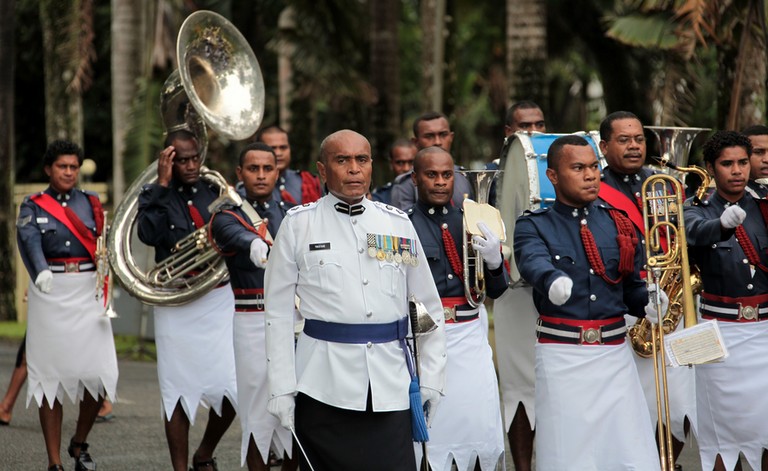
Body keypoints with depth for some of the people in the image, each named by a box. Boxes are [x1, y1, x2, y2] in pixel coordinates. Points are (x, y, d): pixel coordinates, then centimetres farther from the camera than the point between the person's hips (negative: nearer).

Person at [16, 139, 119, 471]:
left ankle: (79, 444, 18)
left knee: (100, 375, -7)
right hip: (50, 293, -2)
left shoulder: (91, 202, 12)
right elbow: (30, 241, -14)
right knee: (50, 377, -1)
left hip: (88, 292, 2)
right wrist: (41, 271, -34)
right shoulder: (32, 206, 4)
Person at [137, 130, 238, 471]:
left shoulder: (216, 191, 7)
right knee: (179, 392, 4)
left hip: (218, 299, 1)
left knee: (231, 389, -5)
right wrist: (162, 184, -16)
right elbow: (149, 234, -18)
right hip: (176, 306, -1)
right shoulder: (155, 196, 2)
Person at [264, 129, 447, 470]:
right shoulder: (298, 224, 3)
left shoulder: (398, 224, 10)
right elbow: (279, 313, 1)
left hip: (390, 388, 2)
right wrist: (282, 388, -5)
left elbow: (430, 308, 14)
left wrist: (431, 377, 7)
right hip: (323, 387, -2)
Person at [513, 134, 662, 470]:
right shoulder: (534, 227, 1)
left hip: (615, 354, 3)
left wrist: (649, 304, -8)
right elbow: (535, 263, -22)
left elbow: (633, 285, 15)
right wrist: (554, 281, -45)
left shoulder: (617, 224, 13)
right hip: (562, 359, -3)